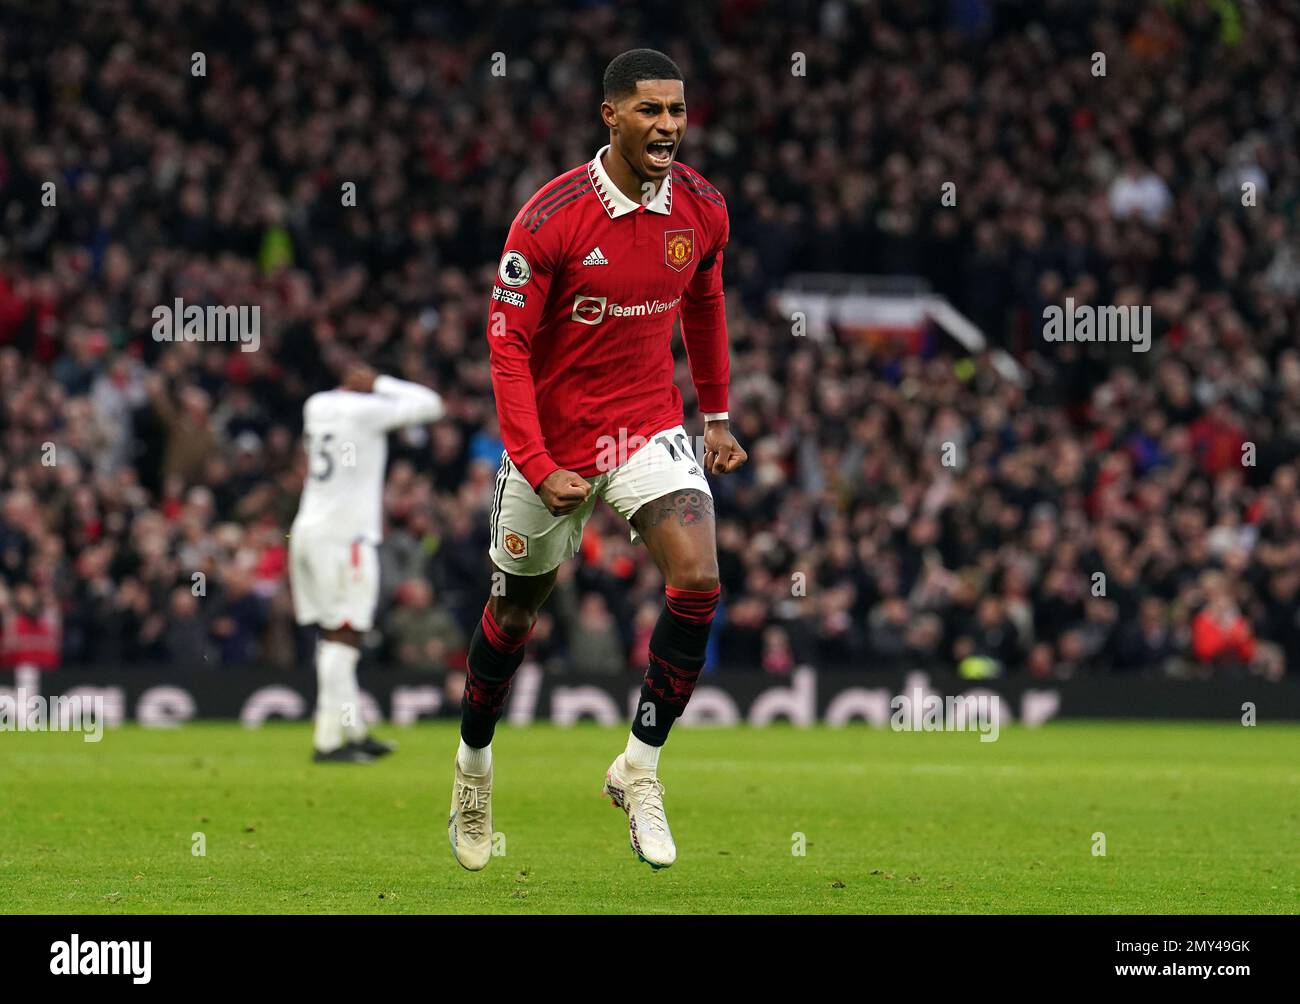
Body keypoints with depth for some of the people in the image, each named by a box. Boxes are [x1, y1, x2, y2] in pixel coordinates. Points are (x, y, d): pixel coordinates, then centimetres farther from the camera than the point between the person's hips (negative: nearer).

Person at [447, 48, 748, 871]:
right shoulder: (550, 219, -20)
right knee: (517, 608, 13)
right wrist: (538, 468, -21)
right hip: (553, 437, -3)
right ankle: (474, 761, 39)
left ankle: (640, 769, -3)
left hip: (650, 427, 3)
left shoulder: (702, 208, -6)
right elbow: (508, 344, -15)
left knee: (698, 581, -19)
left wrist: (716, 414, 17)